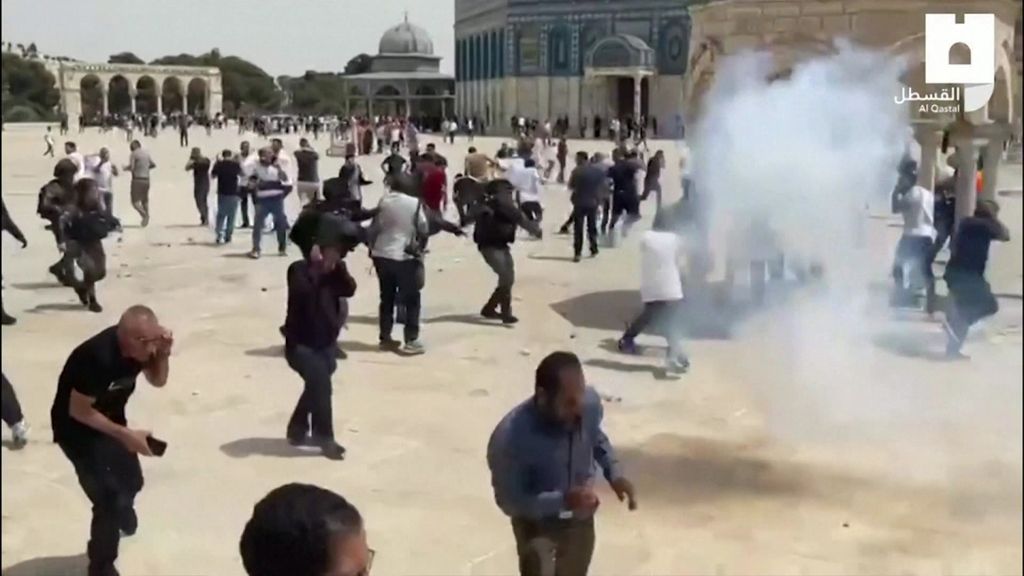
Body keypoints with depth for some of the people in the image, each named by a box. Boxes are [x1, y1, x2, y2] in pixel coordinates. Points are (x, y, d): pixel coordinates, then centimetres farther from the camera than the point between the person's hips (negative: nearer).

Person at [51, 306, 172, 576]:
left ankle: (120, 516, 56)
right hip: (77, 430, -7)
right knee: (110, 500, -10)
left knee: (131, 481, 22)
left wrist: (163, 353, -21)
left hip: (110, 420, 7)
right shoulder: (98, 357, -37)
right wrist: (125, 435, -27)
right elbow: (78, 411, -28)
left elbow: (158, 381, -1)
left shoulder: (141, 345, -16)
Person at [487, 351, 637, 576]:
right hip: (537, 525, -5)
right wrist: (562, 500, -38)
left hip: (580, 517, 5)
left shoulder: (589, 404, -24)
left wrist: (614, 473, -13)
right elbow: (509, 501, -26)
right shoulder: (511, 437, -38)